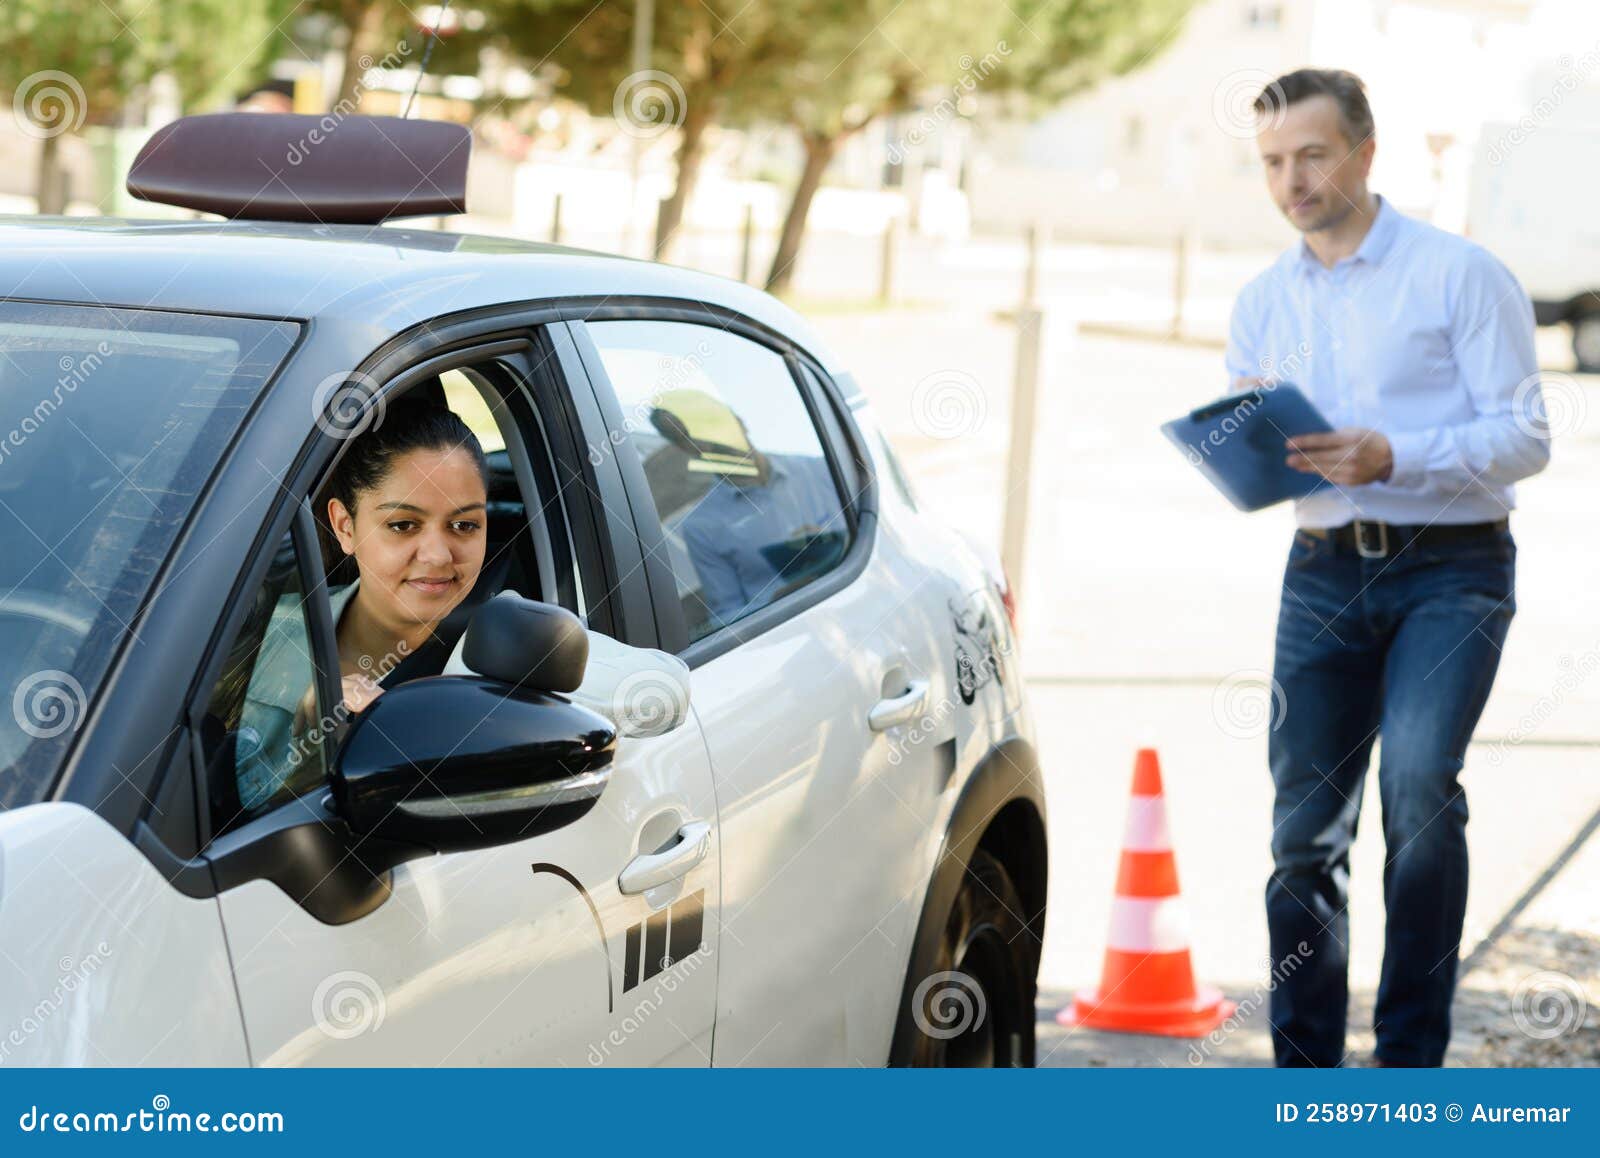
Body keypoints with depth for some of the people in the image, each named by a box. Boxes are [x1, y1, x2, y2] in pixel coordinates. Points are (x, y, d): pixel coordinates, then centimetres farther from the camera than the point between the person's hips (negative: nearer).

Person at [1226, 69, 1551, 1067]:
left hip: (1450, 571, -5)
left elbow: (1524, 435, -8)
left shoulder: (1460, 274, -2)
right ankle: (1305, 1068, 13)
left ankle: (1411, 1060, -12)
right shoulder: (1262, 304, 14)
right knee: (1304, 826, 3)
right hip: (1324, 573, 5)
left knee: (1419, 789, -21)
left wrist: (1393, 459, -22)